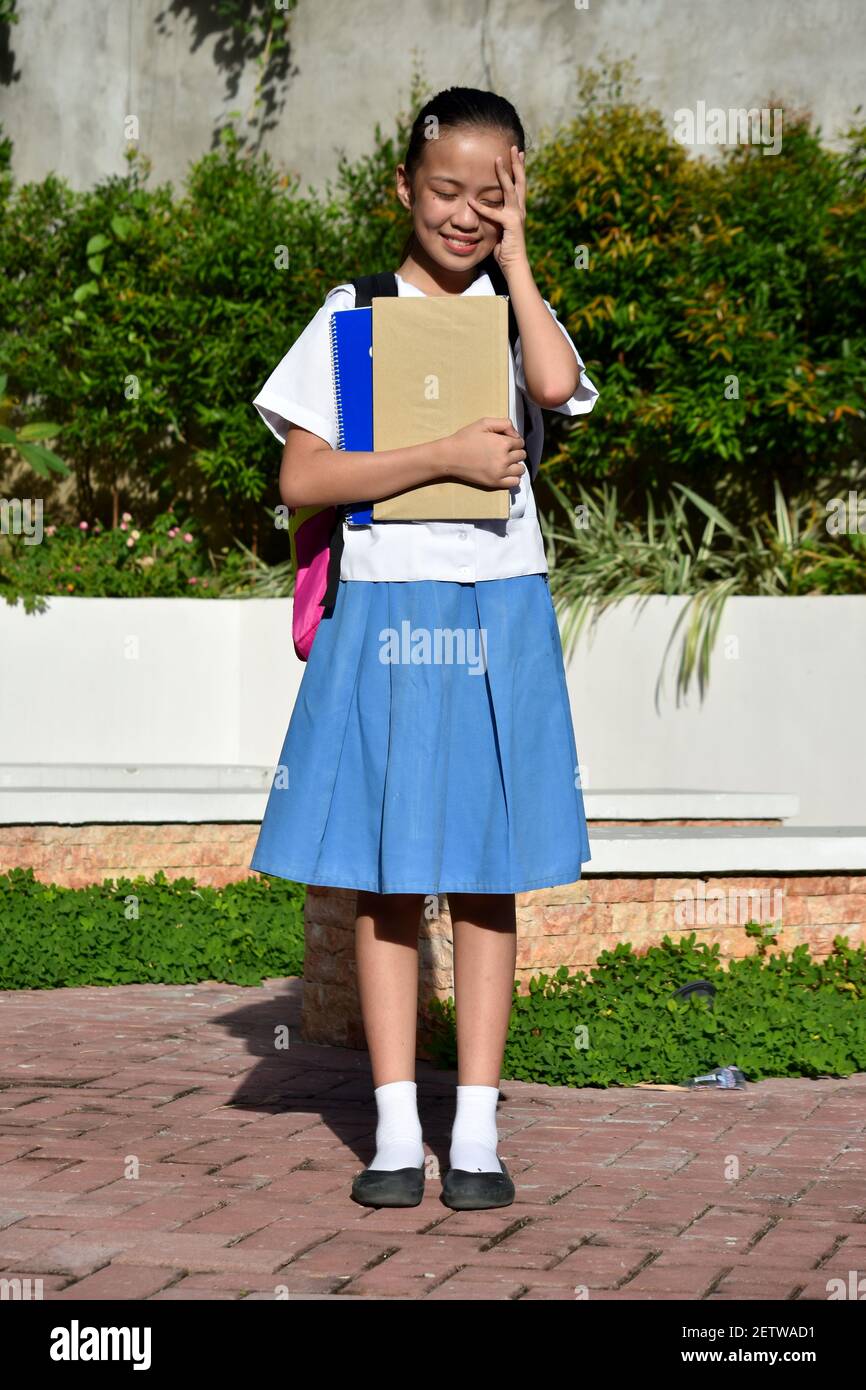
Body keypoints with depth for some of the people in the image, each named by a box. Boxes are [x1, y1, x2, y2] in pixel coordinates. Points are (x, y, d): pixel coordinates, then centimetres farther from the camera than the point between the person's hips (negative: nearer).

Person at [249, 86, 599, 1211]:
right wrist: (447, 456, -15)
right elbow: (302, 480, -7)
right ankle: (396, 1131, 7)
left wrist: (513, 254, -7)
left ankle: (477, 1133, 8)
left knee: (485, 879, 3)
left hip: (499, 620, 1)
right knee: (385, 879, 1)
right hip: (382, 617, -1)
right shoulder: (355, 313, 3)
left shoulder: (517, 312, 8)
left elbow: (557, 385, -17)